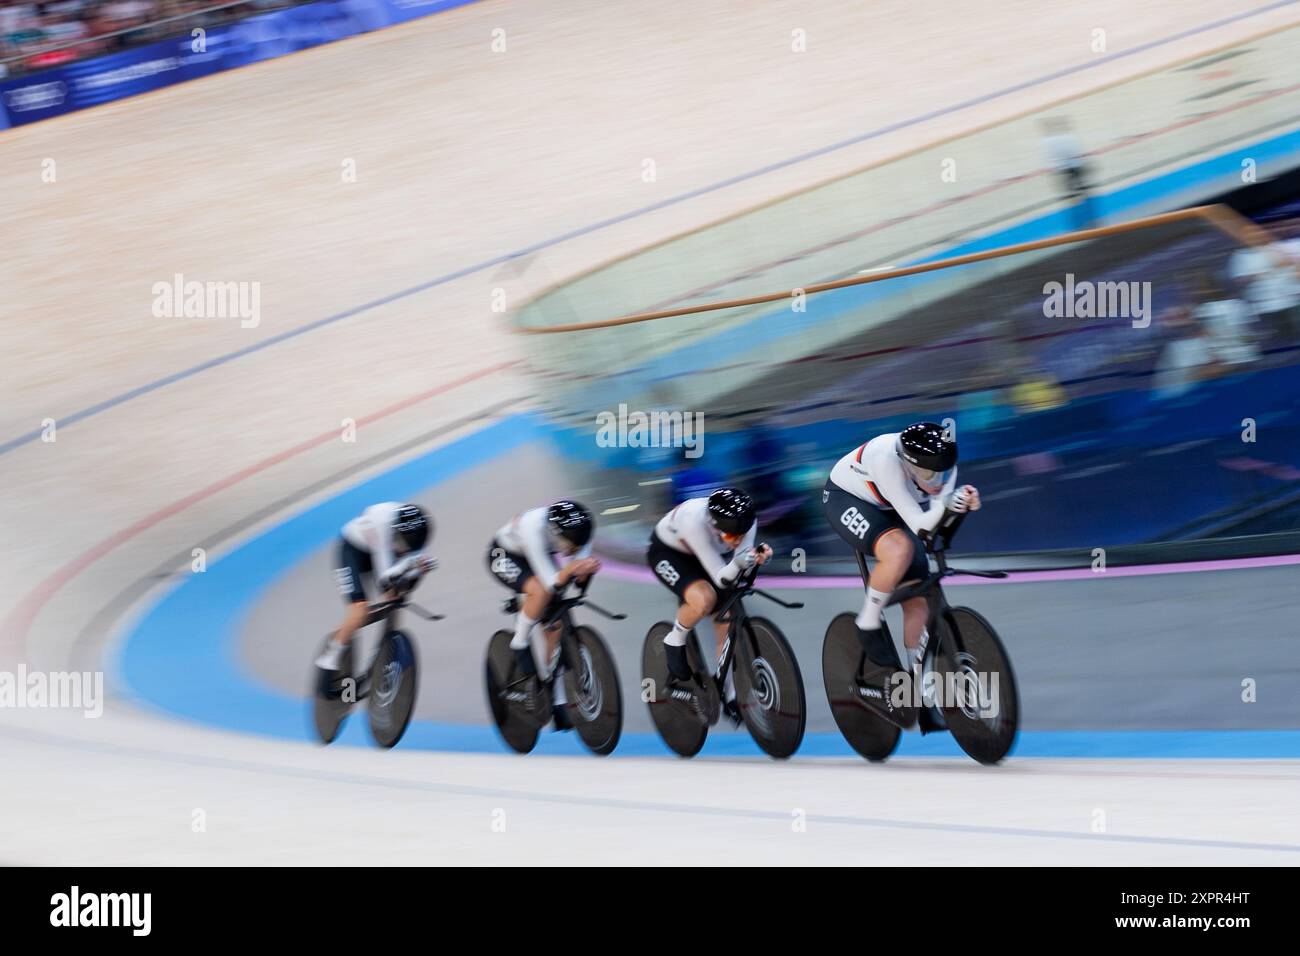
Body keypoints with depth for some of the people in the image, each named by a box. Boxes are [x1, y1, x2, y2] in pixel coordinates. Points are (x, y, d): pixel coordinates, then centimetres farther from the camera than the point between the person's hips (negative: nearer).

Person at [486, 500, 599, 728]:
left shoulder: (578, 527, -28)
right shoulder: (534, 527, -42)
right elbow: (551, 583, -41)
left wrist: (586, 570, -46)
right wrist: (569, 570, -60)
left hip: (536, 555, 5)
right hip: (504, 556, -5)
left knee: (555, 624, -4)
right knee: (540, 591, -35)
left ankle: (557, 702, 7)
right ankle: (520, 643, -9)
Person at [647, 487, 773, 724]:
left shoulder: (745, 522, -27)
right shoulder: (695, 521, -41)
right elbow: (721, 578, -37)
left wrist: (757, 557, -41)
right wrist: (738, 564, -57)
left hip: (697, 556, 5)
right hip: (666, 553, -5)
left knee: (727, 629, -2)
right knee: (704, 598, -34)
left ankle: (729, 697, 14)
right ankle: (674, 642, -6)